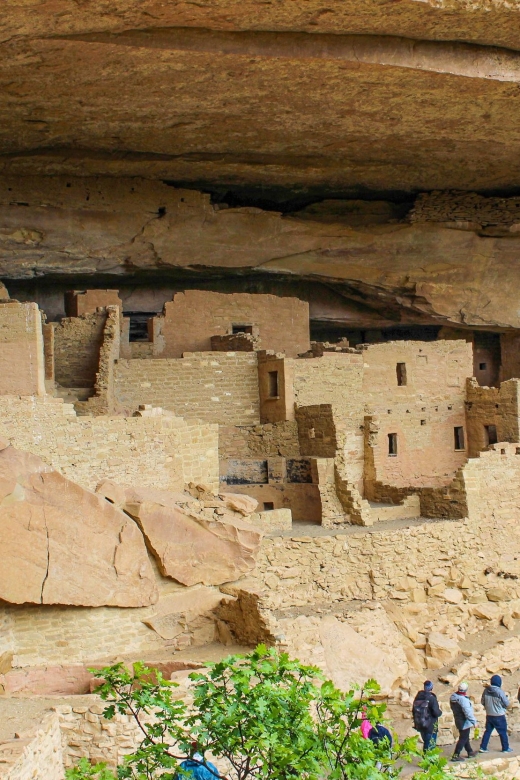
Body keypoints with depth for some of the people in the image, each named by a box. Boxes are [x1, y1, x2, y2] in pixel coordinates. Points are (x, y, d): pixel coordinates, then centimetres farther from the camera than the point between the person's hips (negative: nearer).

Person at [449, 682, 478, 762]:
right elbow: (468, 713, -28)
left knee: (465, 737, 22)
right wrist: (474, 721, -17)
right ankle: (456, 755, -1)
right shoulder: (463, 700, -28)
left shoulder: (453, 697, -1)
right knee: (463, 738, -1)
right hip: (465, 722, -9)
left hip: (458, 720, 9)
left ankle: (470, 752, 37)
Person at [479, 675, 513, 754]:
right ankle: (505, 748, 20)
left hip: (489, 715, 5)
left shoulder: (486, 690, -5)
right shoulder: (500, 692, -21)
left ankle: (483, 747, 13)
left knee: (488, 731, 14)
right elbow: (506, 704, -12)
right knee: (503, 732, 10)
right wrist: (505, 697, 8)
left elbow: (482, 701, 5)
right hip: (499, 716, -5)